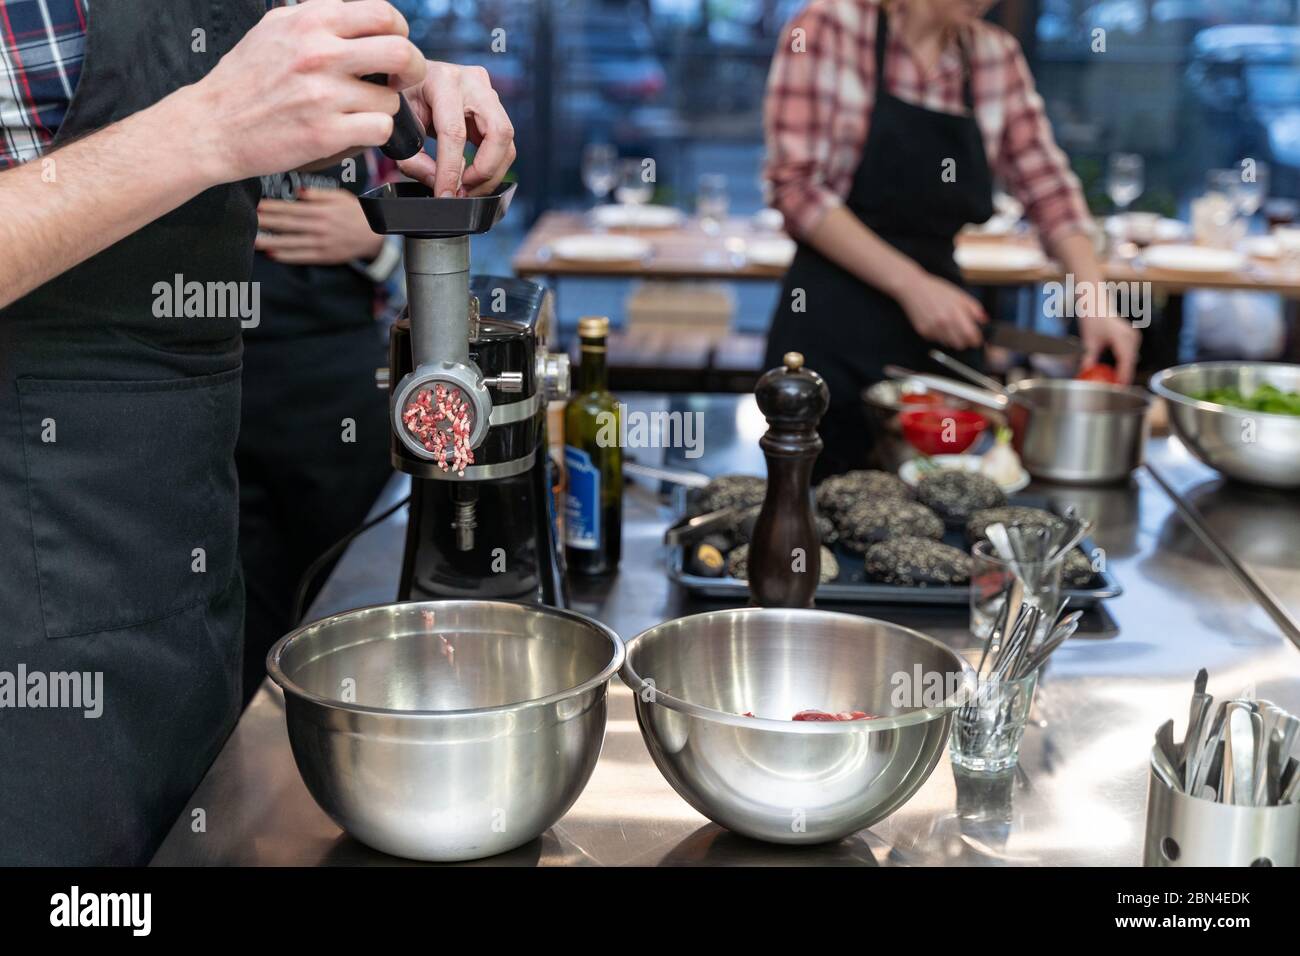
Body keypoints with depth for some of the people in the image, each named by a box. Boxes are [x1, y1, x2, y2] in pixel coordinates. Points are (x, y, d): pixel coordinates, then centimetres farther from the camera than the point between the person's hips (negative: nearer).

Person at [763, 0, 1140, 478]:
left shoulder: (997, 57, 7)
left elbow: (1049, 189, 9)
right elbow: (795, 184, -12)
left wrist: (1094, 302, -6)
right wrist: (910, 284, -18)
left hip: (941, 334, 4)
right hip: (832, 330, -4)